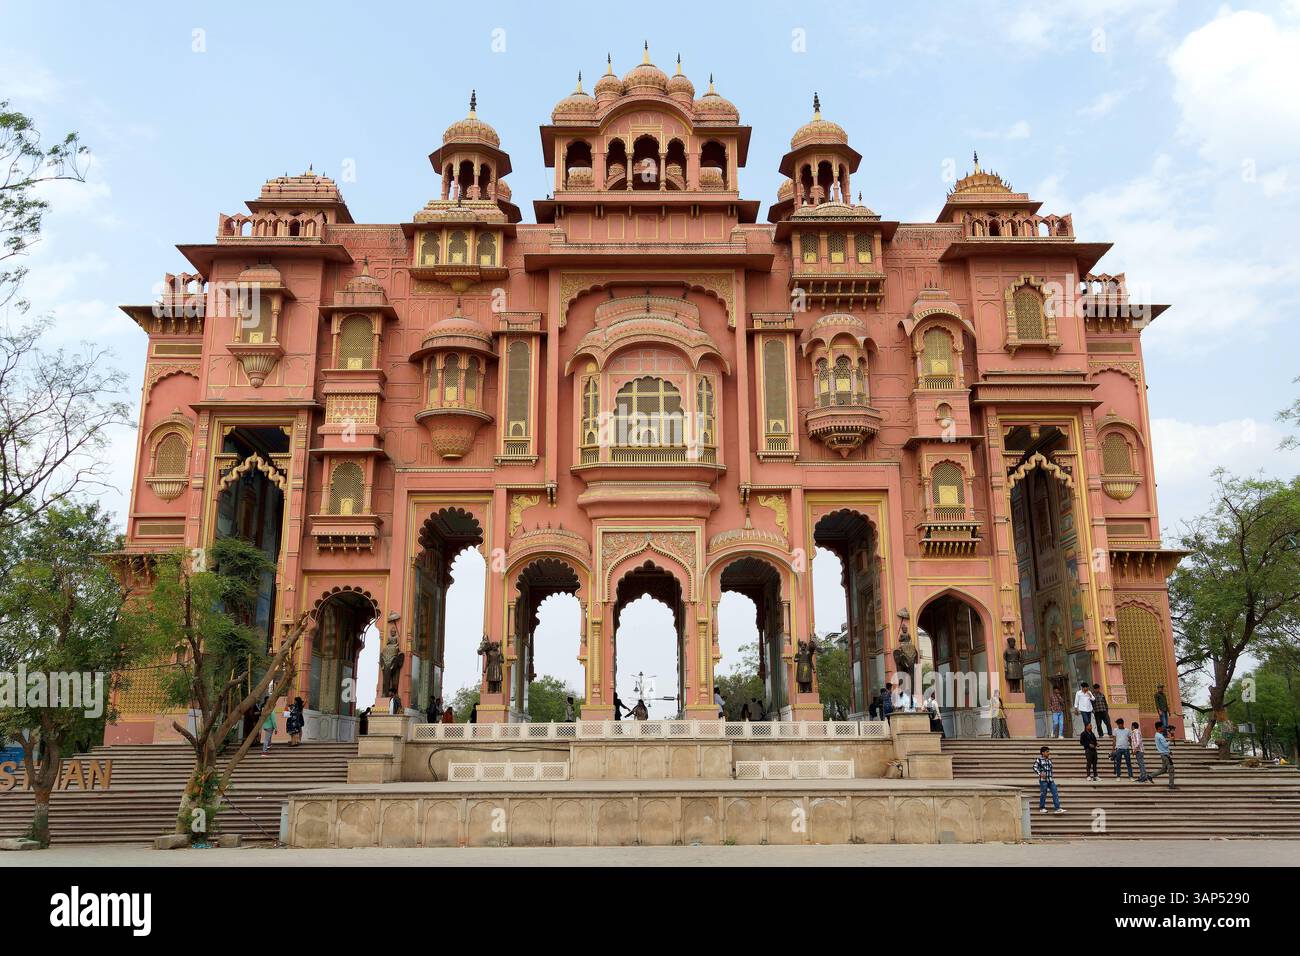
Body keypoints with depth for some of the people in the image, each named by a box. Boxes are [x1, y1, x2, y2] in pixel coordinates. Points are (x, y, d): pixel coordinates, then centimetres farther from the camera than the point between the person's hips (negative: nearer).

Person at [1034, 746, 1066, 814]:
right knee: (1043, 794, 1)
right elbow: (1035, 767, -11)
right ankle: (1042, 808, 15)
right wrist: (1040, 773, -23)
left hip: (1050, 780, 6)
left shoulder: (1049, 760, 14)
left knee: (1055, 793, -3)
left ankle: (1057, 808, -2)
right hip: (1043, 780, -6)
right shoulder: (1039, 760, -5)